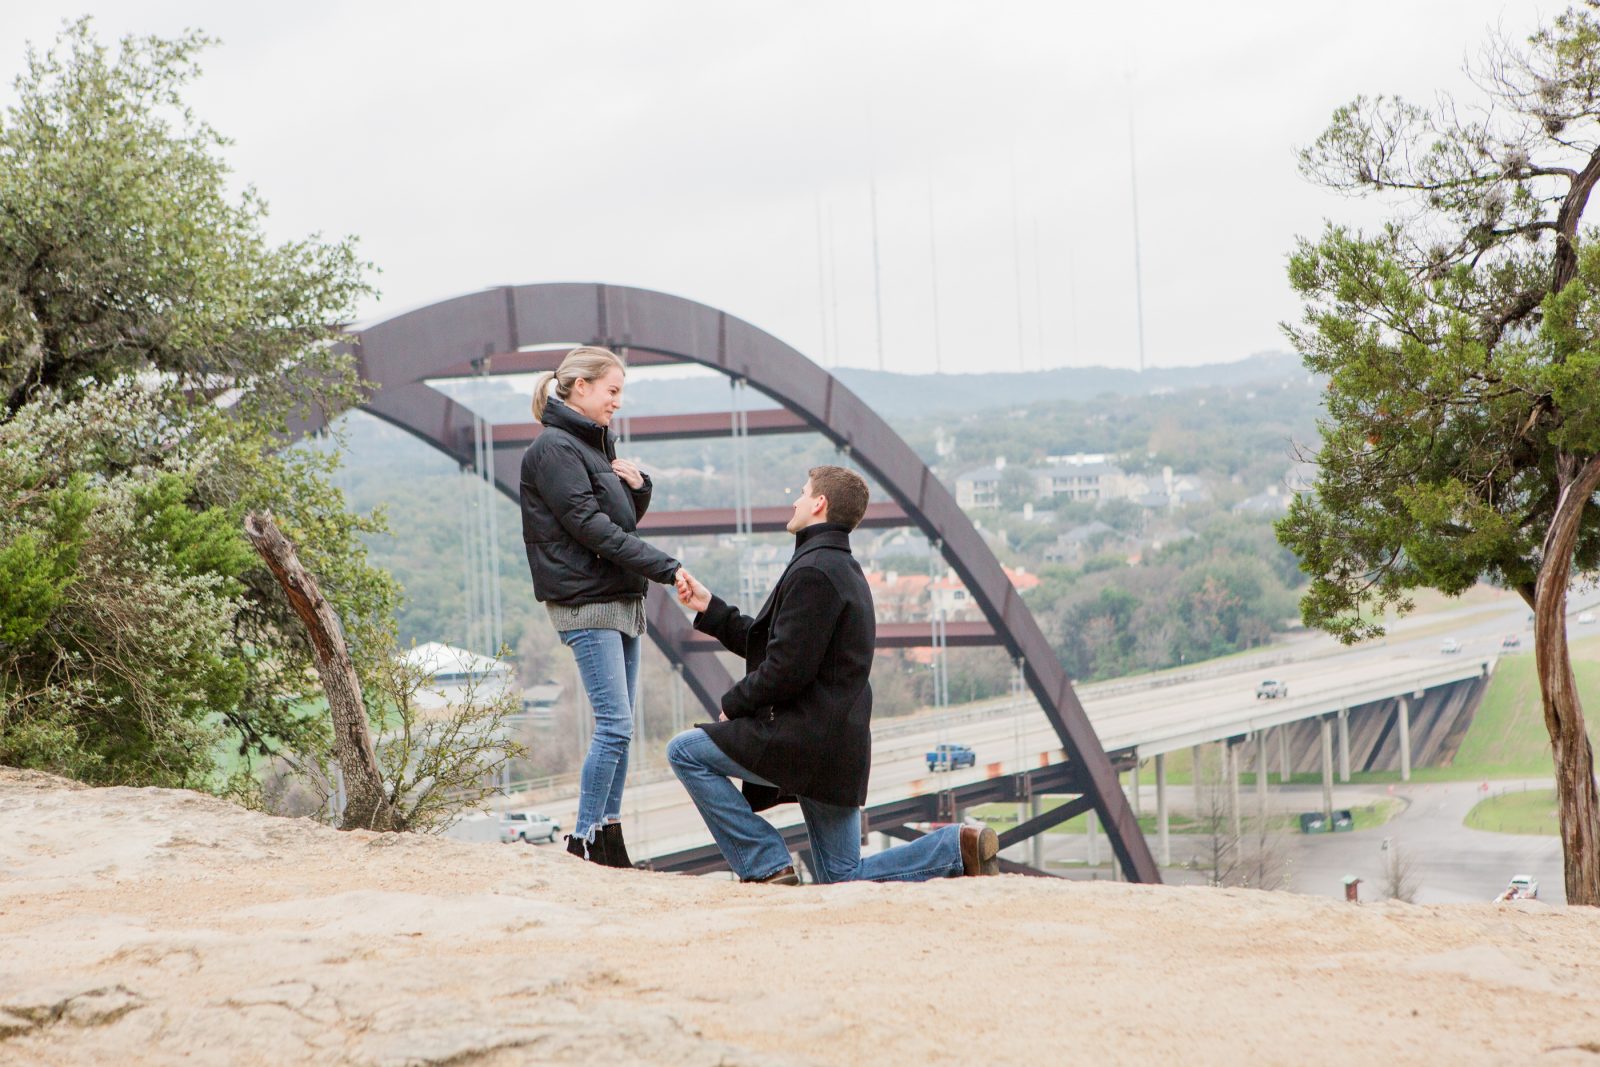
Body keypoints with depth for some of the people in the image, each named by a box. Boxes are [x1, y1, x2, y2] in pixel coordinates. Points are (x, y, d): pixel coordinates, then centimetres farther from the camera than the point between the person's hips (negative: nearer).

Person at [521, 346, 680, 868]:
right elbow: (590, 526, -18)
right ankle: (585, 840, -4)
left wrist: (638, 486, 1)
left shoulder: (594, 445, 18)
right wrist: (665, 567, -19)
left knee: (618, 727, 8)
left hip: (621, 602, 9)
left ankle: (609, 832, 12)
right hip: (586, 604, -9)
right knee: (615, 725, -11)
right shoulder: (554, 448, -10)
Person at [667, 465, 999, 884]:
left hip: (805, 739, -10)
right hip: (840, 746, 10)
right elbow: (767, 644, 21)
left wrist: (733, 703, -6)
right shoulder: (843, 567, 17)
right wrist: (709, 609, 21)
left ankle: (767, 865, -2)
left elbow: (787, 669, -21)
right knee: (843, 877, 14)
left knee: (685, 751, -2)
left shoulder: (813, 571, -16)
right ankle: (960, 847, 3)